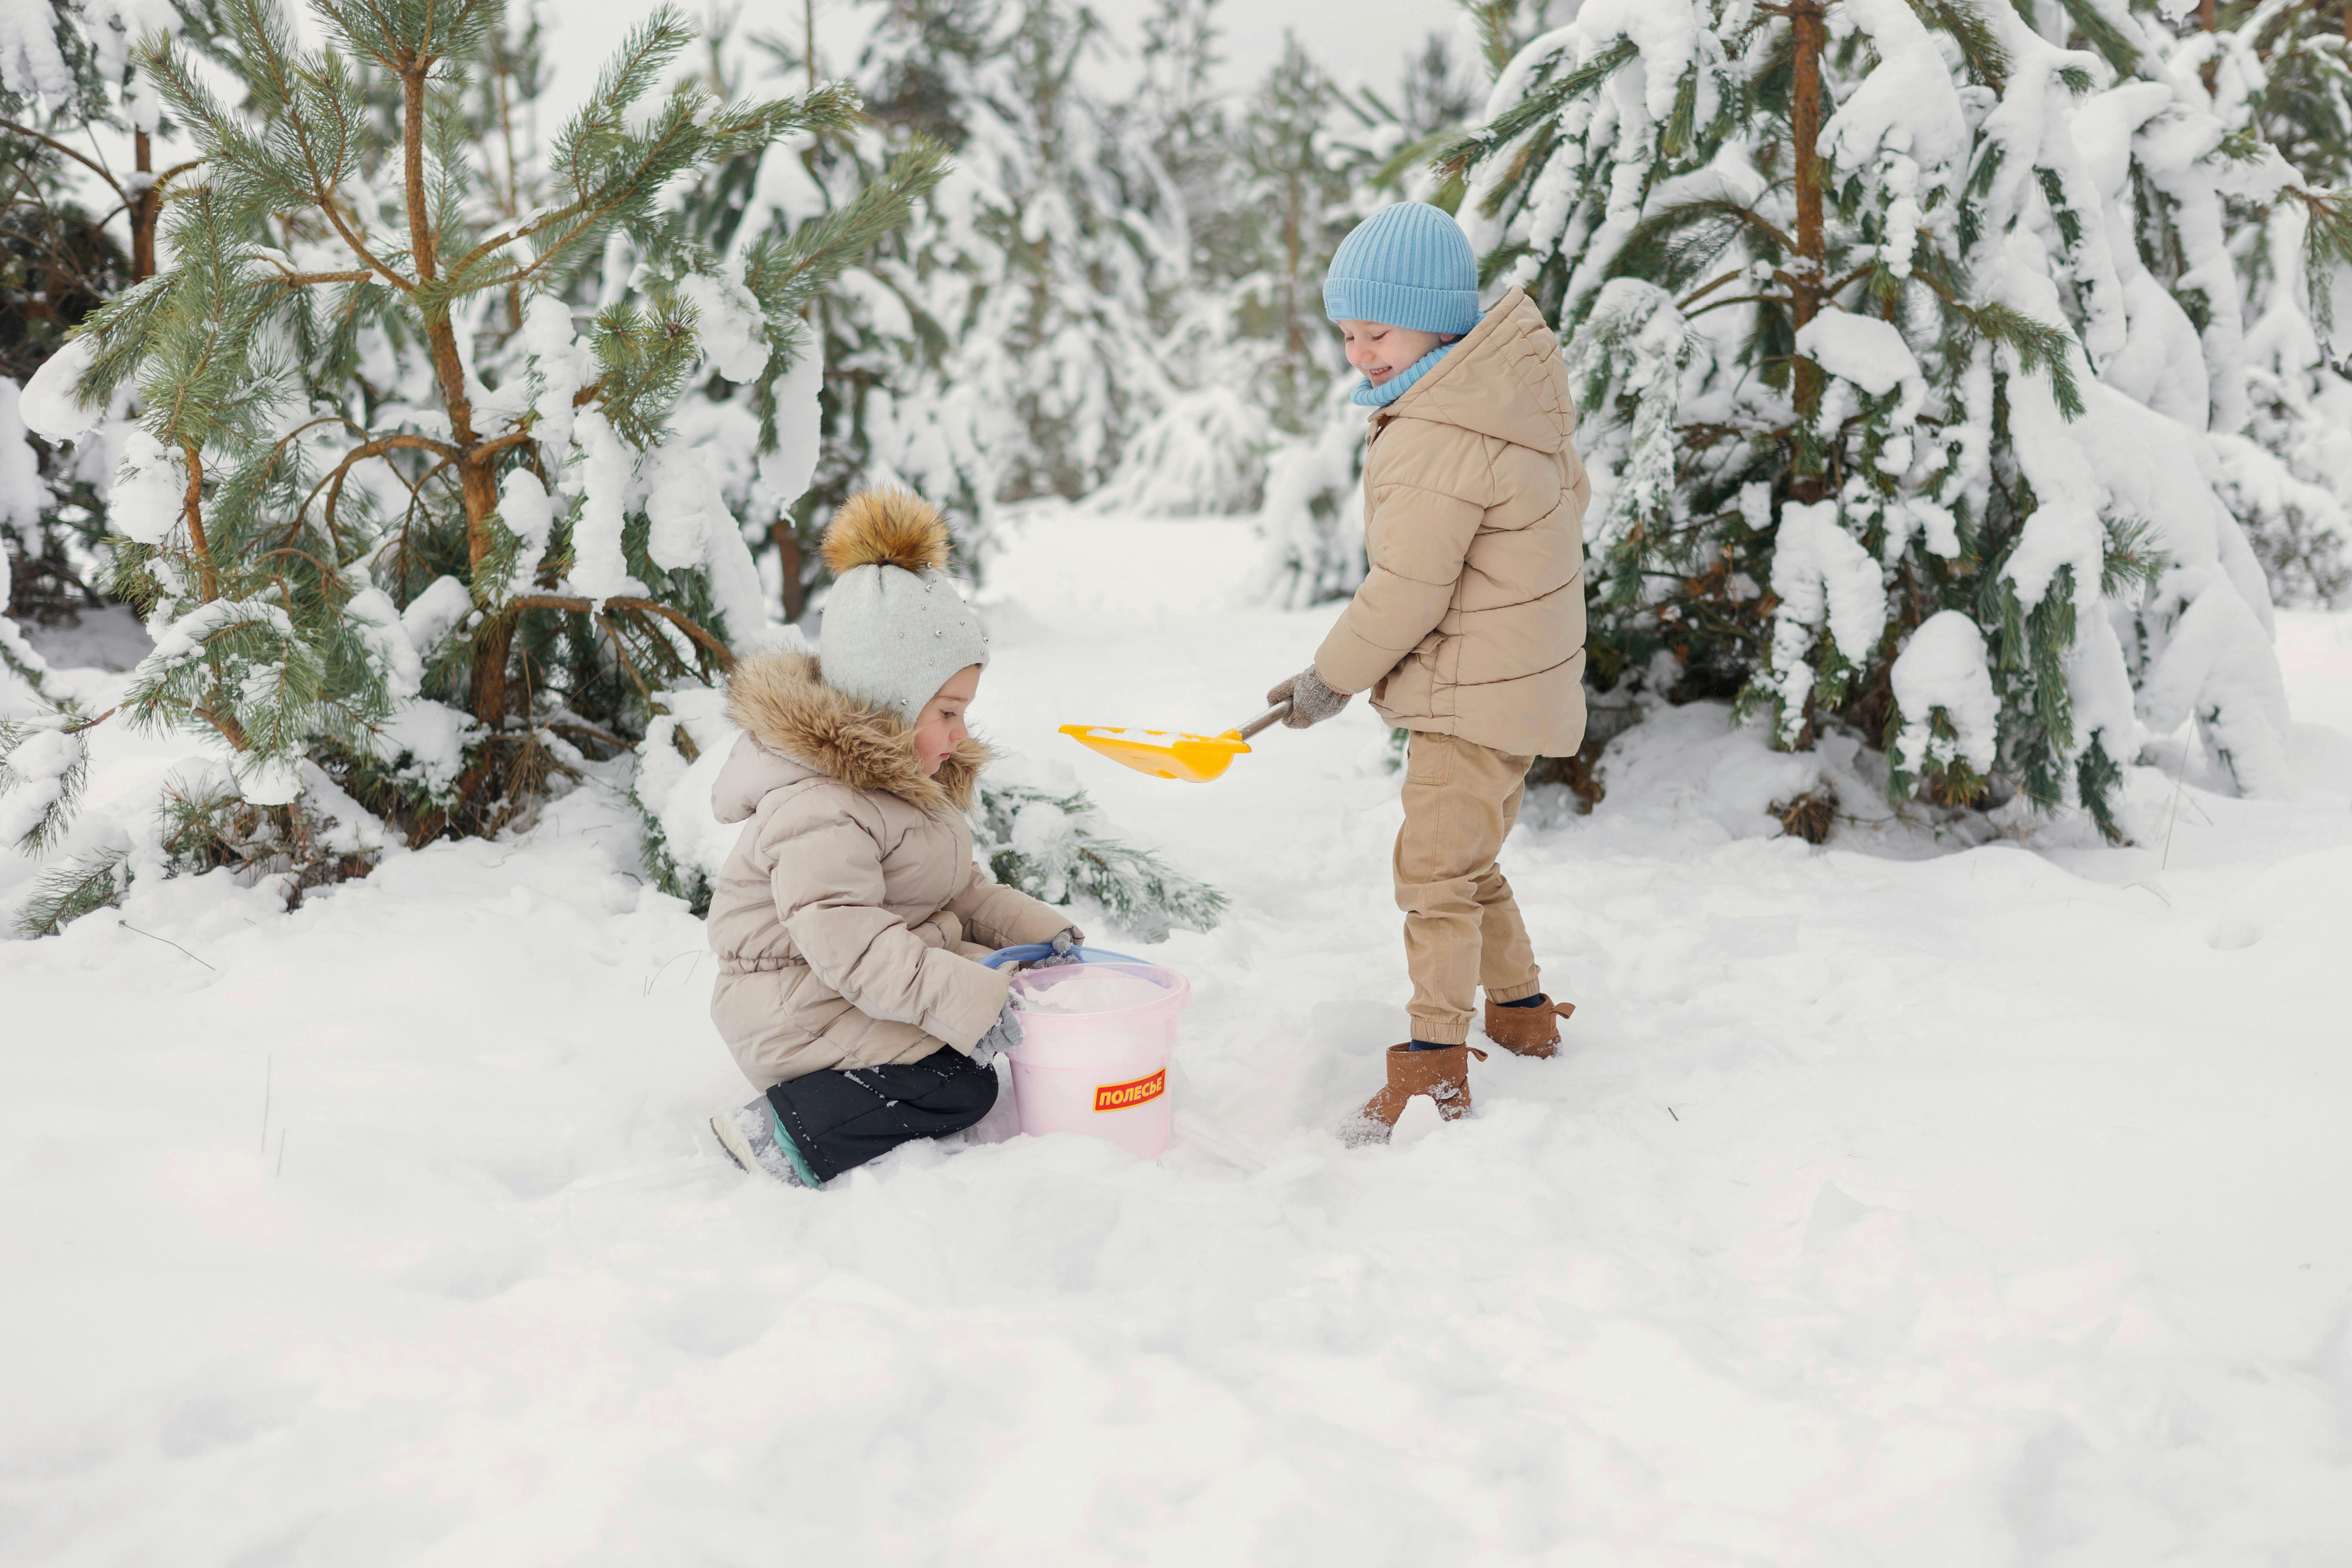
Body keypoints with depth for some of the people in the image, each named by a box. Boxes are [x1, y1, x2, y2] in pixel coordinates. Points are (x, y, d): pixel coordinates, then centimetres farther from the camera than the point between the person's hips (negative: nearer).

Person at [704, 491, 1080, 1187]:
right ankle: (796, 1134, -18)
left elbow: (958, 888, 19)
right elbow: (848, 944, -32)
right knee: (962, 1088, -18)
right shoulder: (818, 810, -25)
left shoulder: (902, 780, 12)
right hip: (804, 1015, -11)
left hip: (883, 984, 11)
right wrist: (965, 1000, -37)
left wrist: (1034, 927, 5)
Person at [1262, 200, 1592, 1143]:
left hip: (1474, 696, -11)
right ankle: (1523, 1013, 34)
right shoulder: (1516, 392, 6)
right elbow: (1571, 494, 20)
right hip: (1520, 677, 11)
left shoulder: (1437, 440, -25)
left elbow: (1406, 590, -22)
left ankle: (1434, 1066, -3)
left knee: (1436, 871, -6)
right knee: (1467, 863, 21)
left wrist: (1332, 678, -9)